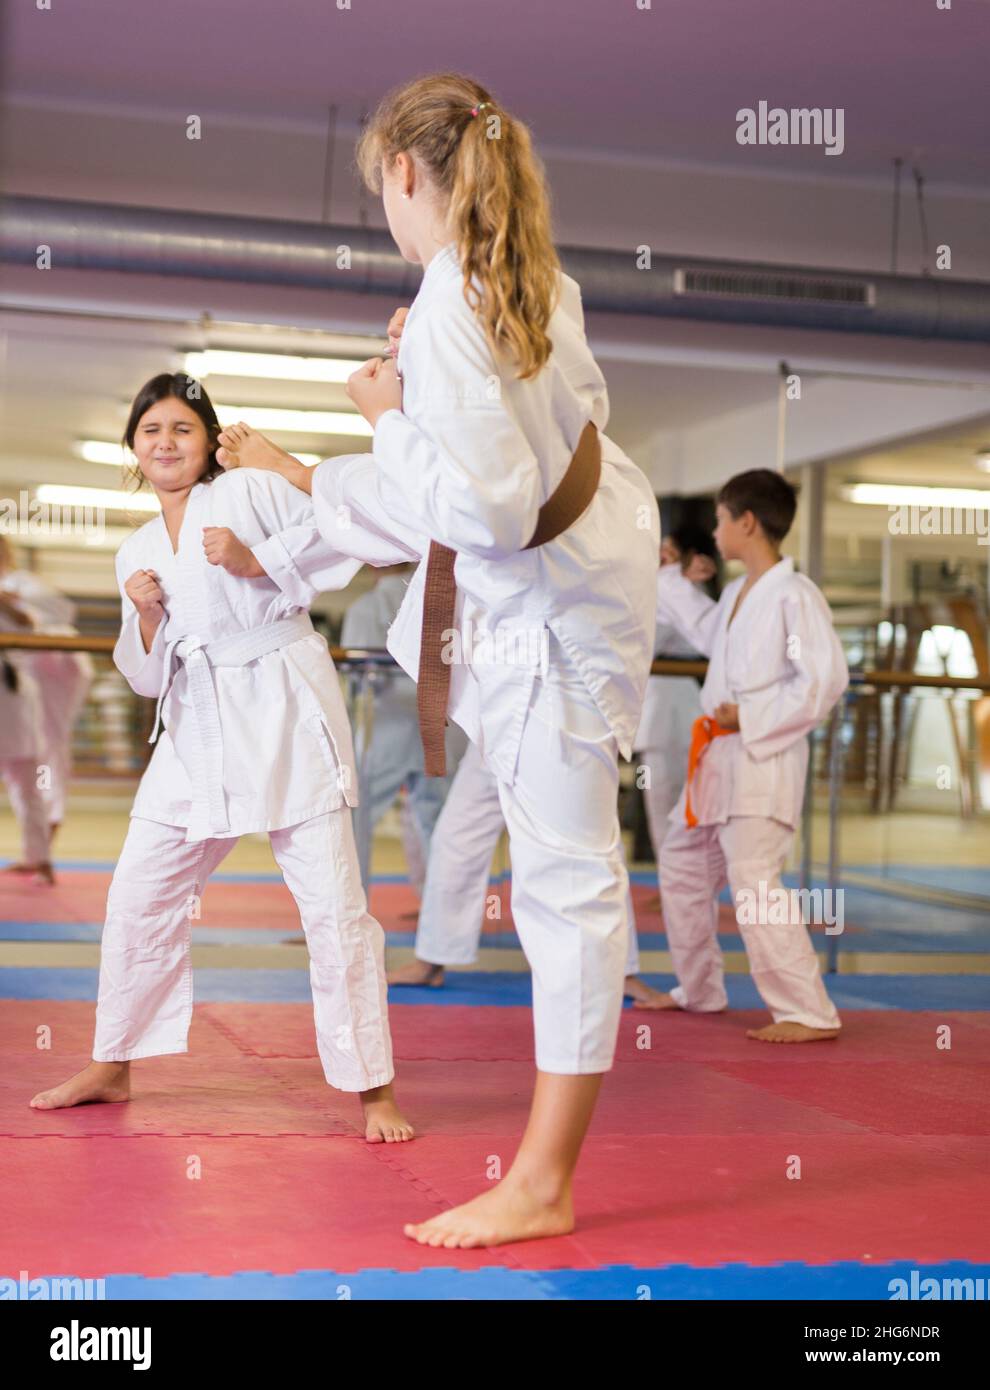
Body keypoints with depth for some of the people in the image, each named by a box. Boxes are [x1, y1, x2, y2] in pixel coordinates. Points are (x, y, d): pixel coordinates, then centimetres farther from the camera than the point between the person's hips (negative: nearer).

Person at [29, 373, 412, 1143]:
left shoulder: (249, 490, 0)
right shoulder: (136, 552, 16)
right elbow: (148, 676, 15)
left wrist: (258, 561, -14)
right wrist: (146, 617, -3)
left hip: (283, 709, -6)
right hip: (196, 729, 6)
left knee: (332, 901, -7)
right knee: (139, 897, 9)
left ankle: (374, 1088, 2)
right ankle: (111, 1068, 27)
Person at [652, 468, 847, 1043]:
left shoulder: (794, 594, -14)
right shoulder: (738, 593, 14)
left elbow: (826, 677, -20)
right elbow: (708, 631, 35)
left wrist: (751, 719, -19)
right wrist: (677, 580, 35)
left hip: (765, 761, -10)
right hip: (719, 759, 10)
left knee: (754, 883, -17)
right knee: (684, 866, 19)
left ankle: (808, 1013, -12)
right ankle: (699, 991, 34)